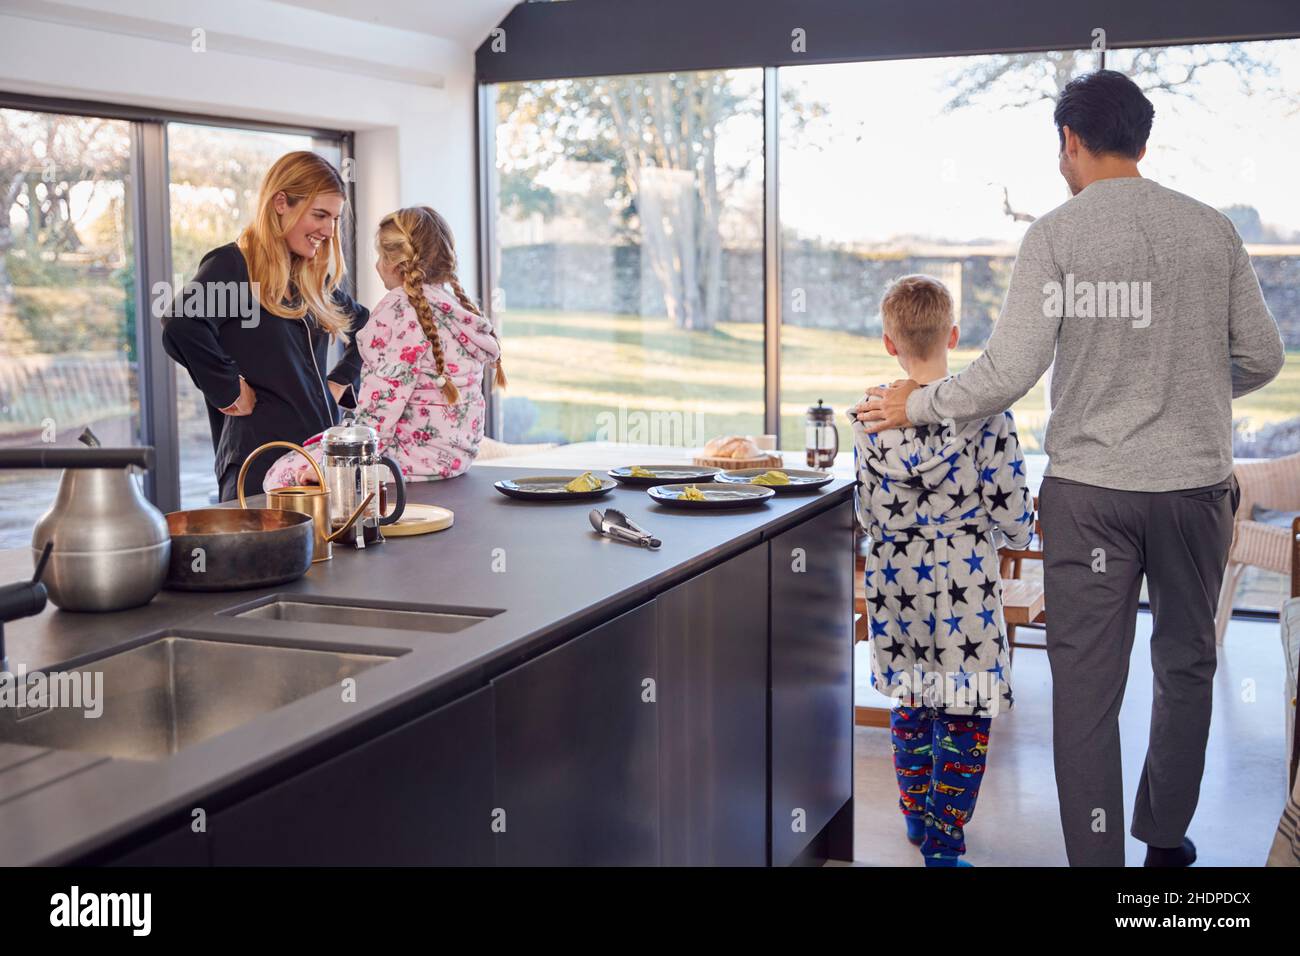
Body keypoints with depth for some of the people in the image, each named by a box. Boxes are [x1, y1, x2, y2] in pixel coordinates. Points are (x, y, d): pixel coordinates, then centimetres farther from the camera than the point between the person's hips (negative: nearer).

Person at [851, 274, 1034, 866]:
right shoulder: (985, 415, -13)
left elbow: (867, 512, 5)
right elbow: (1011, 506, -9)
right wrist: (1019, 535, 14)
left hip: (894, 576, 4)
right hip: (965, 580, -4)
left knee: (910, 699, 20)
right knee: (966, 712, 5)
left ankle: (916, 816, 33)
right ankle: (943, 843, 6)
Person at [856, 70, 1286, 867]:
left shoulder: (1056, 234, -7)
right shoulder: (1213, 230, 2)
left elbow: (1009, 372, -12)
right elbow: (1262, 357, 6)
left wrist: (916, 405, 2)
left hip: (1089, 488, -3)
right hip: (1196, 481, 3)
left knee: (1087, 686, 3)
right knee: (1186, 666, 20)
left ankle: (1097, 855, 7)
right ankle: (1165, 837, 33)